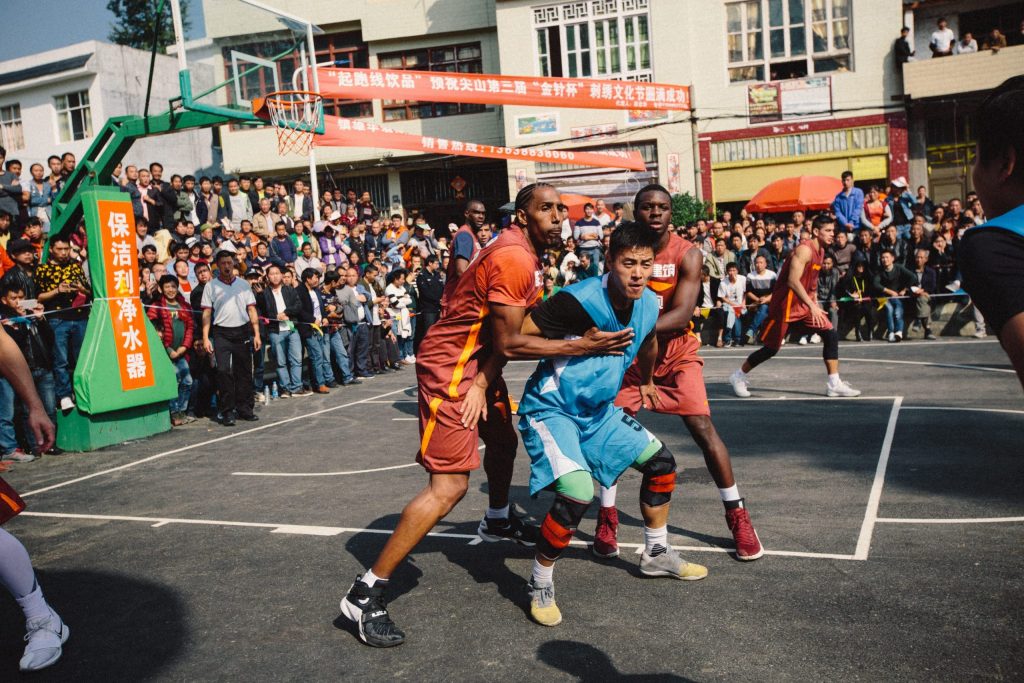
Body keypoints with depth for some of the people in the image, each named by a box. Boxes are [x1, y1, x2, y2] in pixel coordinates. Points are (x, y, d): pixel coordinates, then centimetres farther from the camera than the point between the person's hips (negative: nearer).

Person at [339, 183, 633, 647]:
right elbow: (509, 344, -24)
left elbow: (504, 337, 3)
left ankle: (498, 521, 58)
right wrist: (582, 346, -20)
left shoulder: (523, 251, 9)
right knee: (449, 485, -15)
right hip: (450, 366, -11)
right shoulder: (514, 258, -23)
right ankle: (365, 593, -10)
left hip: (477, 362, 11)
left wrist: (484, 381, -10)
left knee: (503, 440, 29)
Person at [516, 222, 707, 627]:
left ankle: (656, 554, 34)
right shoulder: (579, 300, -28)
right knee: (578, 492, -26)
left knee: (660, 460, 13)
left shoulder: (649, 304, -3)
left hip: (597, 409, 8)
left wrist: (646, 382, 36)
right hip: (551, 409, -8)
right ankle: (540, 584, -2)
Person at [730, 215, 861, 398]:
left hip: (805, 304, 8)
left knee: (831, 335, -5)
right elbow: (793, 281, -30)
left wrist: (815, 303, 18)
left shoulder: (820, 251, 9)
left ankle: (834, 384, 0)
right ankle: (739, 376, 20)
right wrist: (812, 306, -33)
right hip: (786, 304, -8)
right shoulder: (805, 249, -20)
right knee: (771, 348, 1)